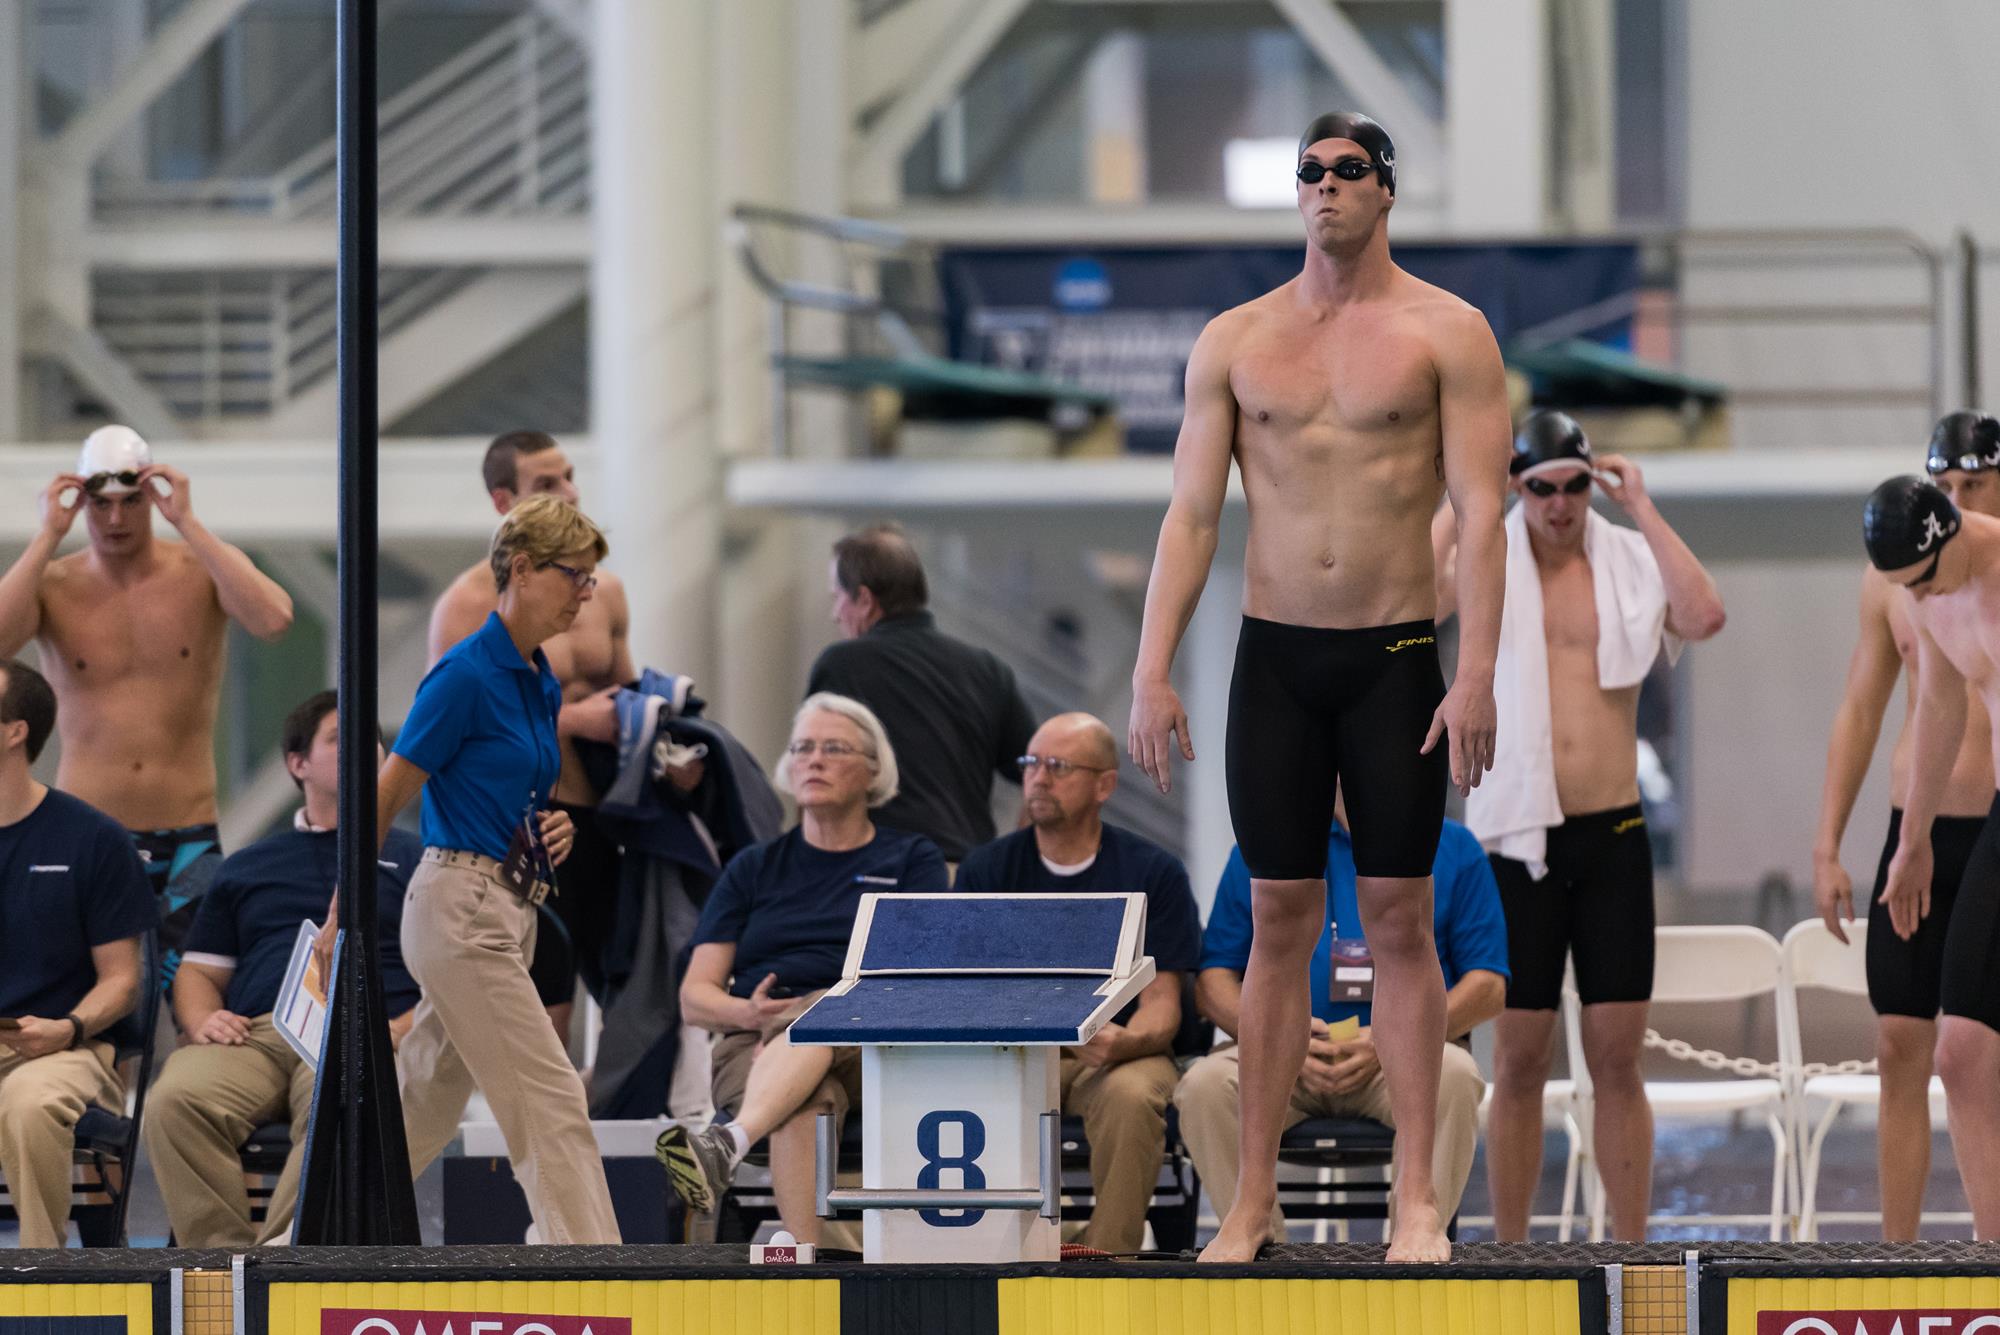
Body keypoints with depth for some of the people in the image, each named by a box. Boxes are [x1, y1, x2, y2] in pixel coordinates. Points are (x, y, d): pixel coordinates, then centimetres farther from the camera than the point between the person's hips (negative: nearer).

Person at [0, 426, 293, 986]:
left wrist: (188, 523, -17)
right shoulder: (52, 583, 2)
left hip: (189, 839, 0)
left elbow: (274, 620, -19)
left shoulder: (202, 571, 2)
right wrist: (48, 536, -15)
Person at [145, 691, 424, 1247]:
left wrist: (405, 1027, -7)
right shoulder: (245, 868, 31)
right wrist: (202, 1020, 3)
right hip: (254, 1033, 2)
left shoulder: (411, 858, 22)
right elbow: (199, 970, 27)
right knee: (176, 1100, -32)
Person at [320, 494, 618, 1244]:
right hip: (462, 908, -9)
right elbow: (386, 797, -9)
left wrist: (552, 830, 4)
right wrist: (339, 920, -6)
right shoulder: (466, 675, -13)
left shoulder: (542, 686, 14)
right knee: (550, 1102, -12)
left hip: (508, 913, 9)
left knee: (424, 1104, 13)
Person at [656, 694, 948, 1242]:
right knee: (806, 1103, -38)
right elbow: (695, 996, 16)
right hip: (756, 1044, 2)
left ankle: (730, 1142, -67)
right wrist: (748, 1012, -9)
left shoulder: (912, 861, 18)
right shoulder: (754, 868, 23)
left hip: (872, 1052, -2)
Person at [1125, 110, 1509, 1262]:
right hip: (1275, 655, 2)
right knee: (1280, 918, 3)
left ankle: (1417, 1197, 1)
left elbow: (1480, 510, -6)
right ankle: (1257, 1194, 5)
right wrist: (1153, 672, -2)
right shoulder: (1235, 341, 8)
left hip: (1396, 657, -2)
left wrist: (1477, 675, -15)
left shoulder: (1445, 333, 0)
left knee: (1400, 917, -1)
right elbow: (1192, 515, 6)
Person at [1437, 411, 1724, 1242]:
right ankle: (1508, 1256, 10)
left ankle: (1631, 1253, 6)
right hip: (1518, 838, -1)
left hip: (1613, 837, 1)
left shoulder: (1630, 561, 5)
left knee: (1618, 1061, 2)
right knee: (1520, 1063, 3)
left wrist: (1644, 511, -9)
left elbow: (1704, 617, -13)